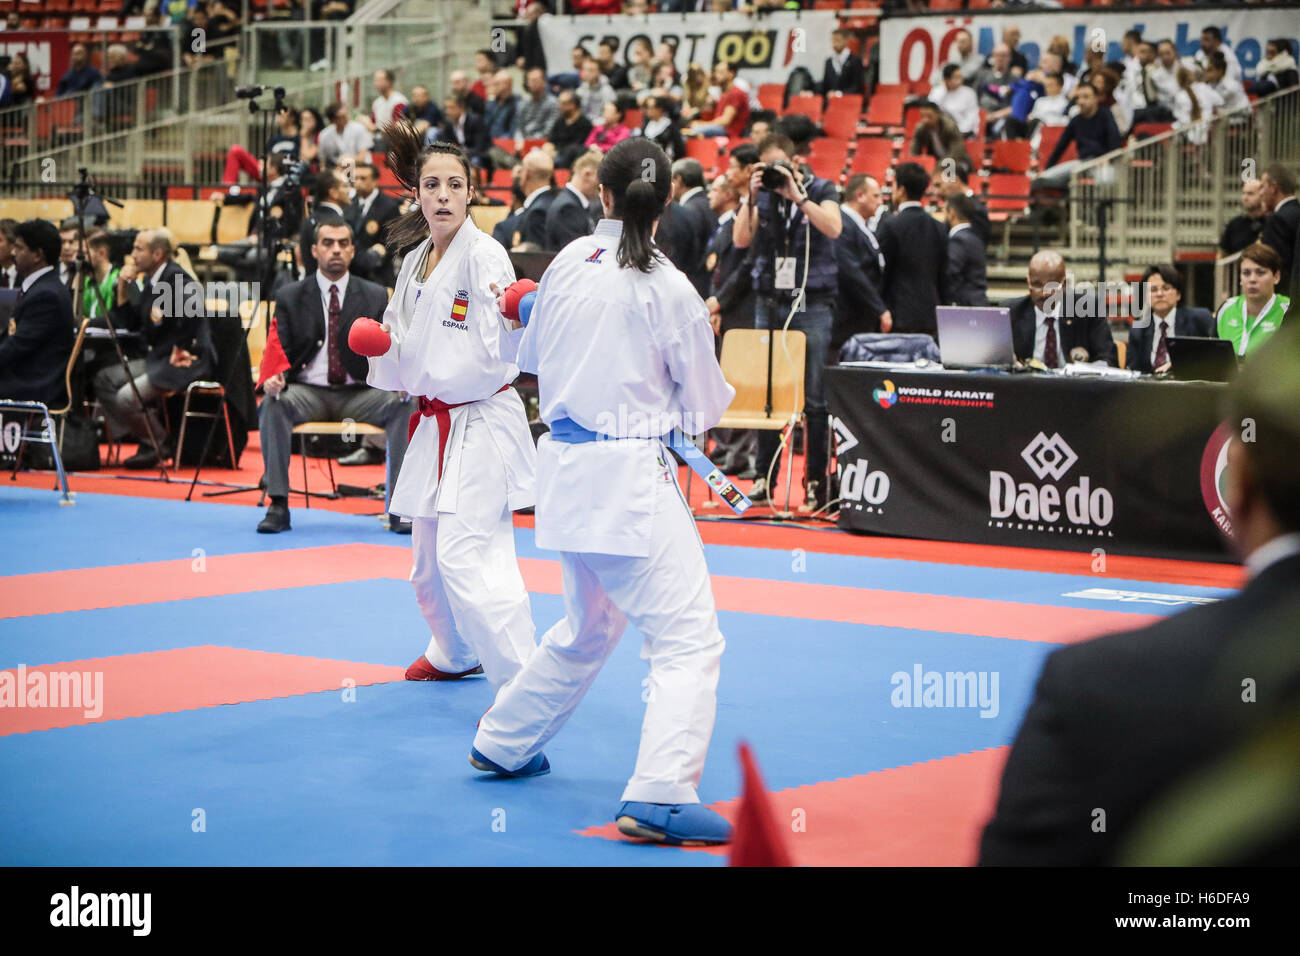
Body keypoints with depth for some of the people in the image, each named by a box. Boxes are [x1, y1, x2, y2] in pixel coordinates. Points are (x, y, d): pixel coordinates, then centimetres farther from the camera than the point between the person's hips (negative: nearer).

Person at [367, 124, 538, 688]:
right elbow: (405, 346, 18)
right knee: (429, 560, 21)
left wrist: (518, 319, -37)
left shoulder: (484, 256, -15)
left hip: (481, 423, -8)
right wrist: (381, 343, 1)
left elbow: (501, 351, -21)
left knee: (467, 558, -20)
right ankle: (454, 654, 46)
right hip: (434, 424, 9)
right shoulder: (417, 259, 9)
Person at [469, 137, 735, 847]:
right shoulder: (667, 290, -13)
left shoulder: (569, 263, 2)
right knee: (687, 636, -6)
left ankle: (502, 742, 40)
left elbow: (533, 354, 18)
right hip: (629, 475, -7)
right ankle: (659, 795, -18)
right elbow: (706, 404, -2)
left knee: (589, 624, 27)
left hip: (563, 467, 7)